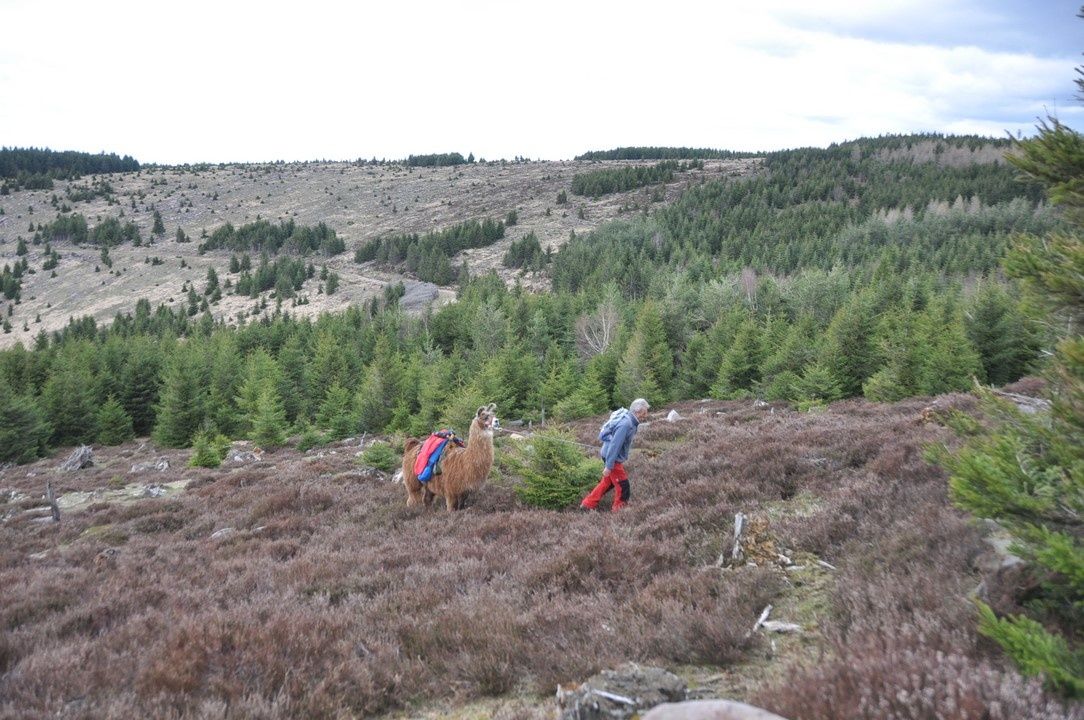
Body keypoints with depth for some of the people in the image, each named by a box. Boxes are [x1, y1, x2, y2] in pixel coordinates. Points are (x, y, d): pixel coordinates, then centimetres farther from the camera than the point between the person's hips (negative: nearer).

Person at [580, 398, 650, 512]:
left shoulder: (632, 422, 2)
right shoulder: (626, 424, -28)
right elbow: (615, 445, -28)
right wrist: (609, 466, -26)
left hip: (617, 457, 10)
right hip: (613, 458, -10)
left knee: (607, 482, 21)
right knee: (623, 488, 0)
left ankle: (588, 504, 31)